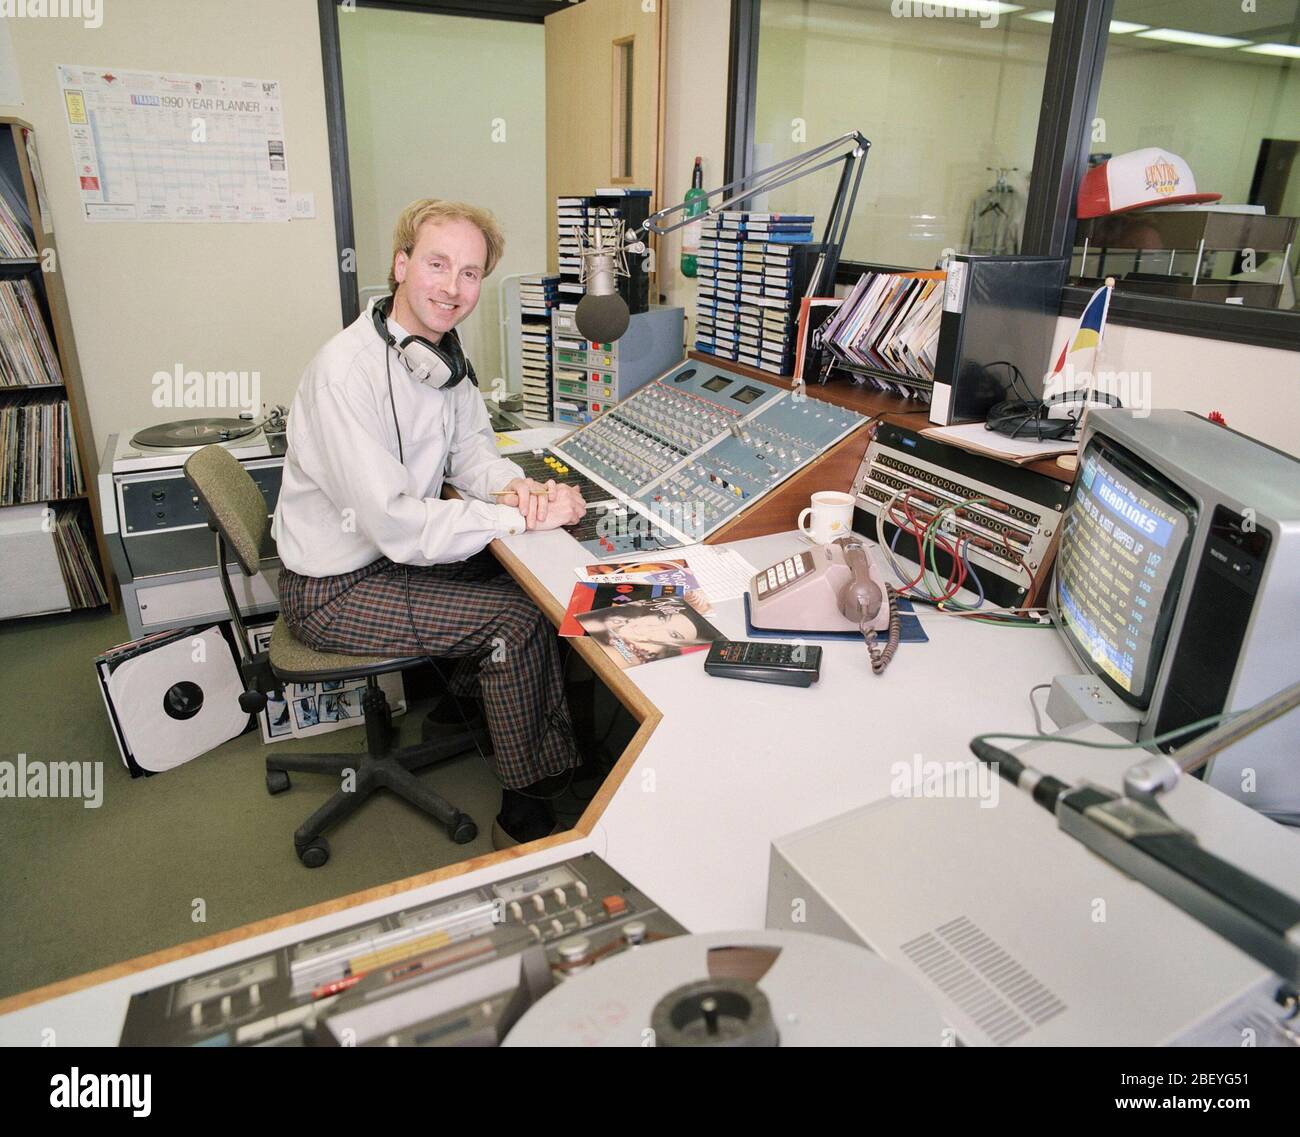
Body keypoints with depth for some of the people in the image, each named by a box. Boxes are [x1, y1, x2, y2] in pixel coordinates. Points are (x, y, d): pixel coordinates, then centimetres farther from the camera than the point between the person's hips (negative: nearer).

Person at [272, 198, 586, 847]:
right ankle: (526, 819, 0)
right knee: (518, 619, -15)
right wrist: (525, 518, -30)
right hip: (333, 592, -8)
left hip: (392, 551, 9)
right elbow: (396, 525, -32)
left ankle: (468, 698, 31)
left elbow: (470, 449, 4)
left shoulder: (441, 352, -1)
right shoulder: (346, 372, -28)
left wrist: (513, 486, -19)